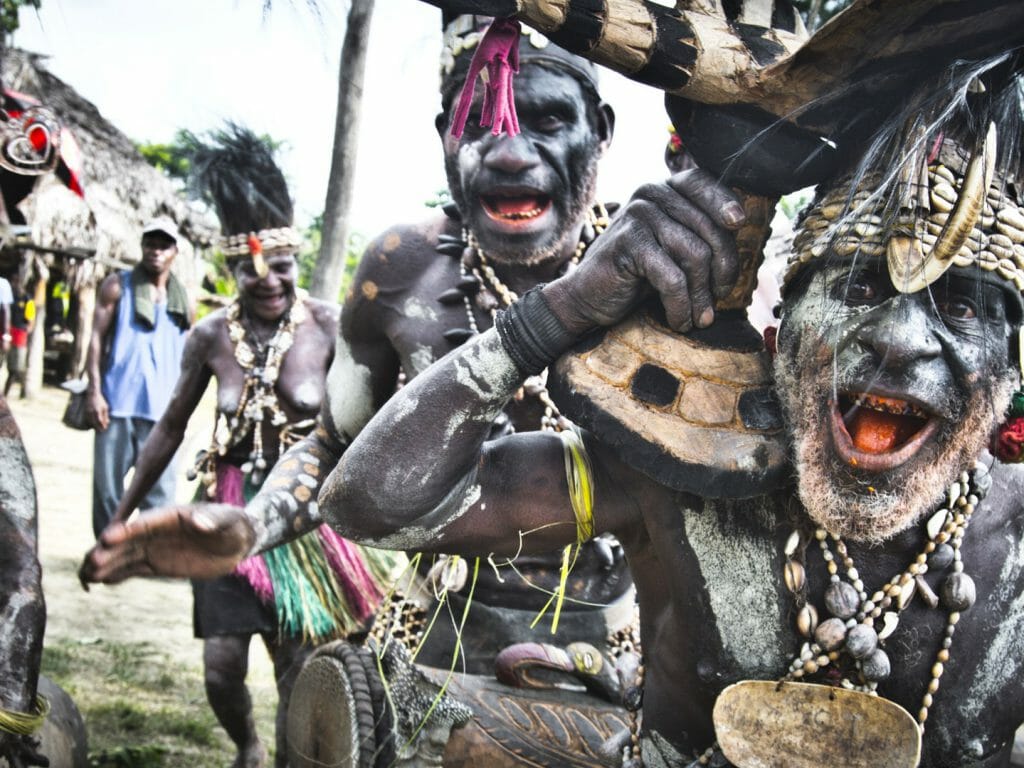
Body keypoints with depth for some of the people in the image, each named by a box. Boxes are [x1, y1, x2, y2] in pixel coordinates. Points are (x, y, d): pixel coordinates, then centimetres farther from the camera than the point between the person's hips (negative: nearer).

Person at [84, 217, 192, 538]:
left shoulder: (184, 301, 12)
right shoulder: (118, 286, 5)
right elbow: (97, 338, 2)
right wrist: (94, 392, -7)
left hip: (162, 410, 1)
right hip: (116, 403, -1)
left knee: (160, 492, -3)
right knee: (107, 486, 4)